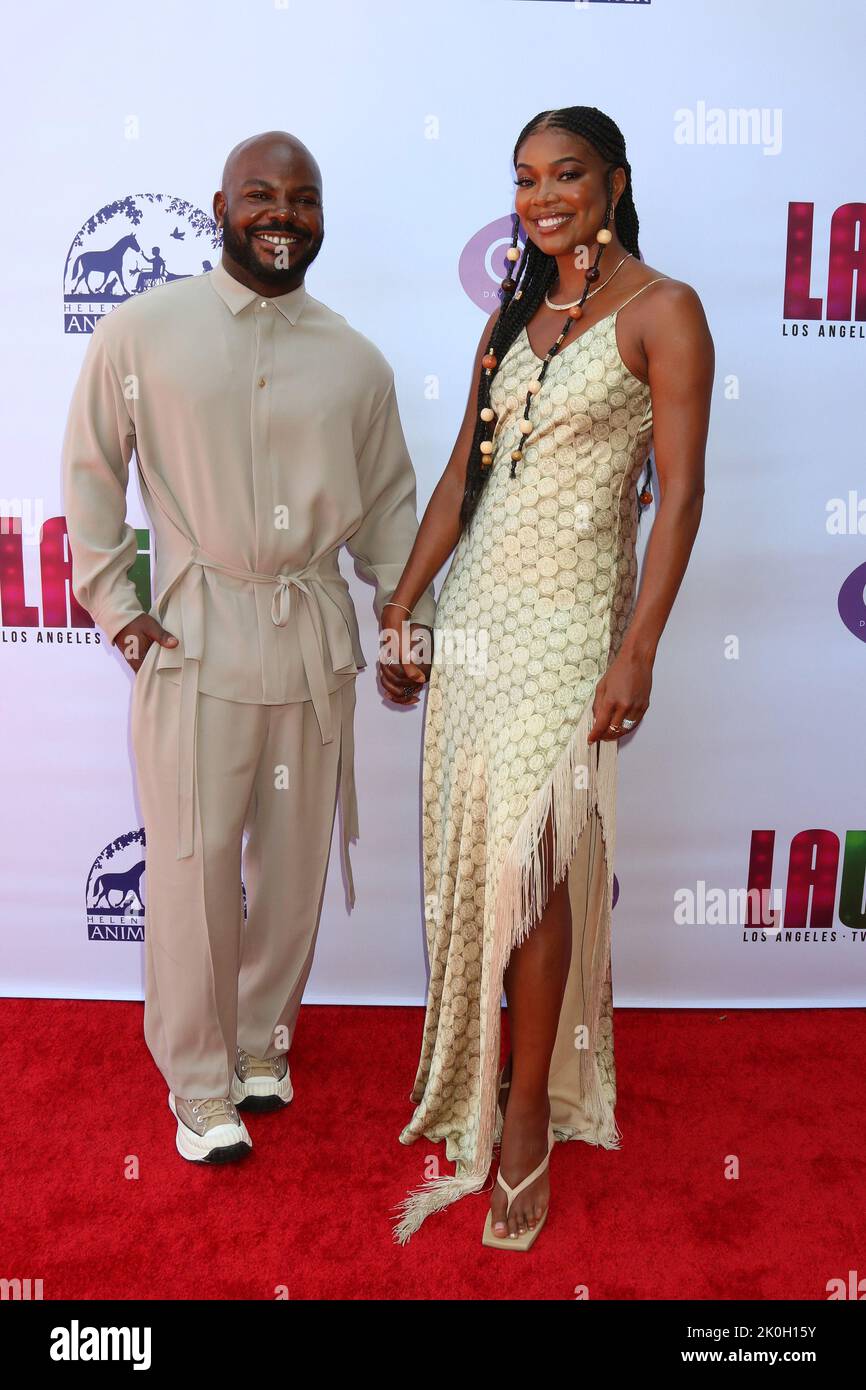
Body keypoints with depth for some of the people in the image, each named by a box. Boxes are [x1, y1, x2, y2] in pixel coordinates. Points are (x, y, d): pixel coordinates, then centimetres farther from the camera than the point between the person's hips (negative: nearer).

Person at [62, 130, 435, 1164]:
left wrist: (408, 621, 7)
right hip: (194, 639, -3)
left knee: (294, 862, 11)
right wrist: (118, 610, -2)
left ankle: (261, 1045, 34)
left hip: (315, 642, 3)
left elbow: (388, 504, 14)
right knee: (194, 869, 1)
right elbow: (89, 478, 4)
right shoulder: (140, 333, 1)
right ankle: (199, 1085, 21)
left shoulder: (355, 360, 8)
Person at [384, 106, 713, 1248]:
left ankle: (526, 1119, 11)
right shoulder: (517, 311, 16)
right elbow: (461, 475, 15)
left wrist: (637, 651, -16)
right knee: (469, 851, 8)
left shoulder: (661, 311, -3)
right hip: (477, 607, 6)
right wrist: (402, 607, 12)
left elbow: (681, 492, -9)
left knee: (529, 861, -6)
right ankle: (474, 1077, 26)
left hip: (568, 617, -6)